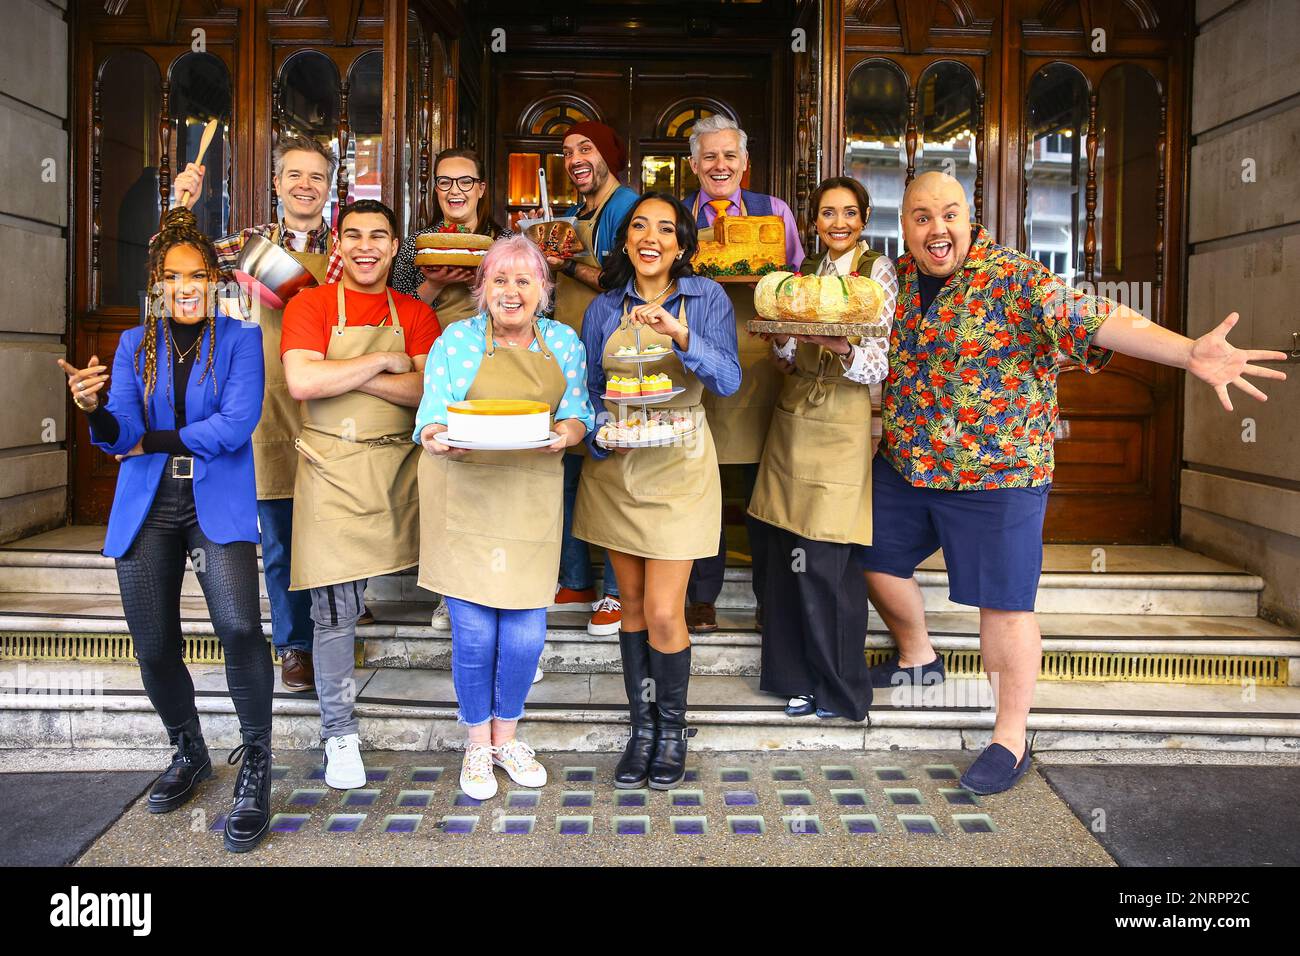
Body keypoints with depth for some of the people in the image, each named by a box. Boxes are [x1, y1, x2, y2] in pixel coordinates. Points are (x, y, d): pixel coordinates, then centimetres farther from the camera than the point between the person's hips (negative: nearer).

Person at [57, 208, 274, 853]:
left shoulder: (240, 339, 3)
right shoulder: (134, 345, 11)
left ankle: (255, 766, -5)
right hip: (146, 508, 4)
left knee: (238, 625, -23)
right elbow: (122, 437, 1)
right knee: (154, 647, 4)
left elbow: (236, 423, -11)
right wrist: (96, 411, -21)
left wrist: (154, 441, -5)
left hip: (217, 503, -3)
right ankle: (189, 754, 30)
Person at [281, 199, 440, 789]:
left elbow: (428, 389, -6)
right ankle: (340, 734, 12)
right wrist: (381, 361, -9)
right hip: (333, 469, -2)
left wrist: (343, 376, -11)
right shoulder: (310, 305, 3)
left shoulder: (414, 314, 9)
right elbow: (301, 382, -14)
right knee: (335, 611, 0)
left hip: (398, 467, 2)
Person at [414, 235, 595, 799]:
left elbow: (578, 414, 8)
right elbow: (432, 413, -3)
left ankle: (506, 735, 28)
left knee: (526, 630, 2)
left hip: (533, 496, 2)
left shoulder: (564, 342, 10)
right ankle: (477, 743, 24)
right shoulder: (457, 340, 2)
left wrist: (565, 432, -15)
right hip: (464, 493, -2)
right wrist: (435, 437, -26)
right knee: (473, 629, 1)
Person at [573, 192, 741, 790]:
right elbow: (588, 390, 9)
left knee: (663, 614, -6)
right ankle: (642, 728, 25)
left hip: (677, 467, -3)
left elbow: (728, 381, -13)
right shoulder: (605, 307, 5)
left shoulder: (707, 299, -2)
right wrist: (600, 434, -10)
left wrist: (681, 335, -28)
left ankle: (672, 728, 18)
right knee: (633, 605, 10)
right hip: (614, 467, 3)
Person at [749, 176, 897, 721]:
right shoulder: (806, 272, 14)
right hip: (792, 418, 6)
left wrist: (843, 348, -30)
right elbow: (790, 359, 13)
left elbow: (881, 365, -10)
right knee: (788, 556, 6)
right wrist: (782, 335, -10)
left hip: (842, 425, -5)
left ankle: (839, 686, 14)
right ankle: (800, 676, 22)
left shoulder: (877, 271, -3)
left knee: (826, 563, -5)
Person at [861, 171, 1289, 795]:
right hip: (904, 464, 6)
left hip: (997, 471, -6)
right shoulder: (894, 277, 3)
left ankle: (1011, 737, 16)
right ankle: (916, 659, 45)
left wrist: (1191, 353, -39)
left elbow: (1093, 320, -26)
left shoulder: (1015, 280, -14)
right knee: (879, 562, 17)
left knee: (1002, 602, 0)